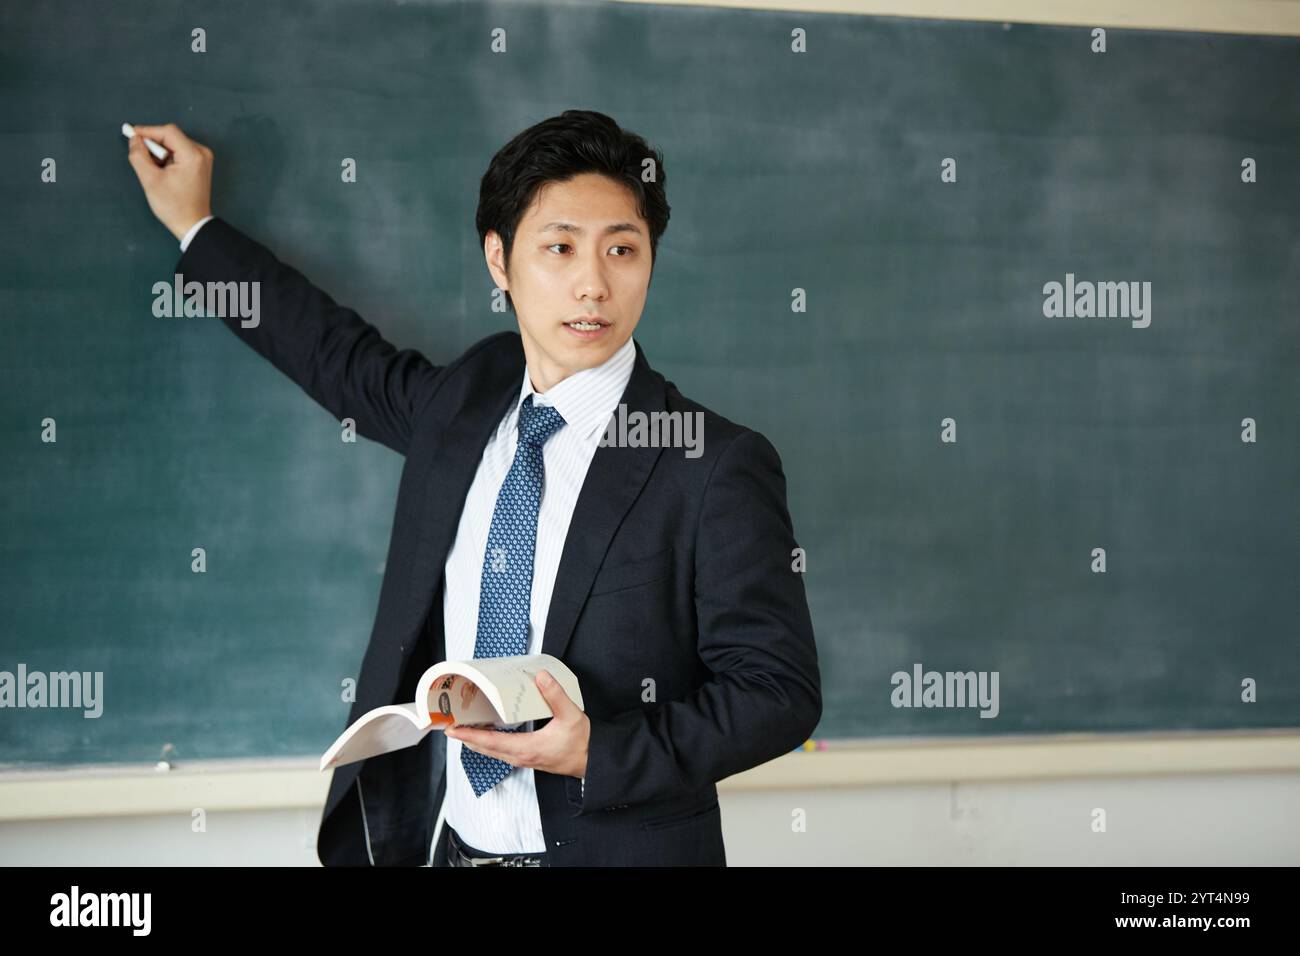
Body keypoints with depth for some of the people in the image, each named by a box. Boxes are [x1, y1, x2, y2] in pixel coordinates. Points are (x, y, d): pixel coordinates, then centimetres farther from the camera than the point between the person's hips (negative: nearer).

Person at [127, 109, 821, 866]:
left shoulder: (719, 468, -15)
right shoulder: (469, 398, 2)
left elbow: (780, 690, -13)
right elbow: (346, 359, 21)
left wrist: (600, 754, -25)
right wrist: (196, 229, 25)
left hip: (611, 845, -5)